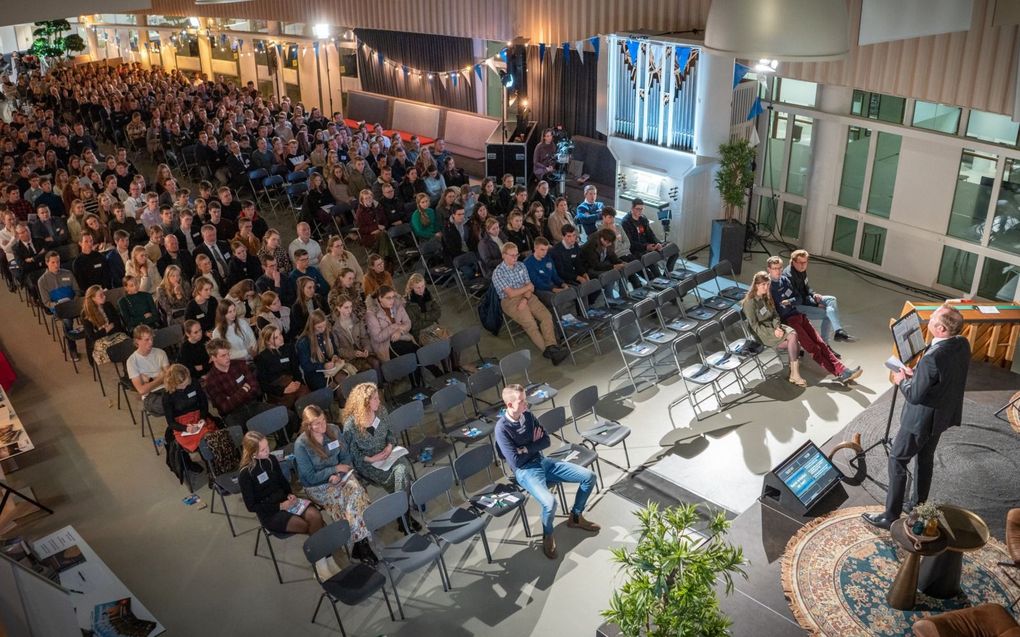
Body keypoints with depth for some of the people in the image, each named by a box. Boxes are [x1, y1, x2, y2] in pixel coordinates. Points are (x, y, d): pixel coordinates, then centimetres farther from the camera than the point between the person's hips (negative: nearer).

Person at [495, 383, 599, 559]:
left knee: (589, 477, -3)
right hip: (525, 471, -7)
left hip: (543, 462, 7)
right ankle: (548, 536, -2)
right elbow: (515, 461, -19)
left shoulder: (528, 416, 3)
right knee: (550, 502, -35)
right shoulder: (502, 428, -18)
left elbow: (546, 441, 4)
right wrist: (534, 445, -5)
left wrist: (526, 449, -11)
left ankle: (575, 517, 19)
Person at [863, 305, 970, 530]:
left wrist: (902, 381, -7)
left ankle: (891, 516, 15)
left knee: (897, 461, 6)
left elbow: (914, 396, -25)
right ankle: (918, 506, 42)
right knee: (925, 458, 25)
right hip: (944, 414, 8)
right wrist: (916, 374, 2)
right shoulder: (963, 344, -9)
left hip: (922, 418, -8)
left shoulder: (932, 357, -36)